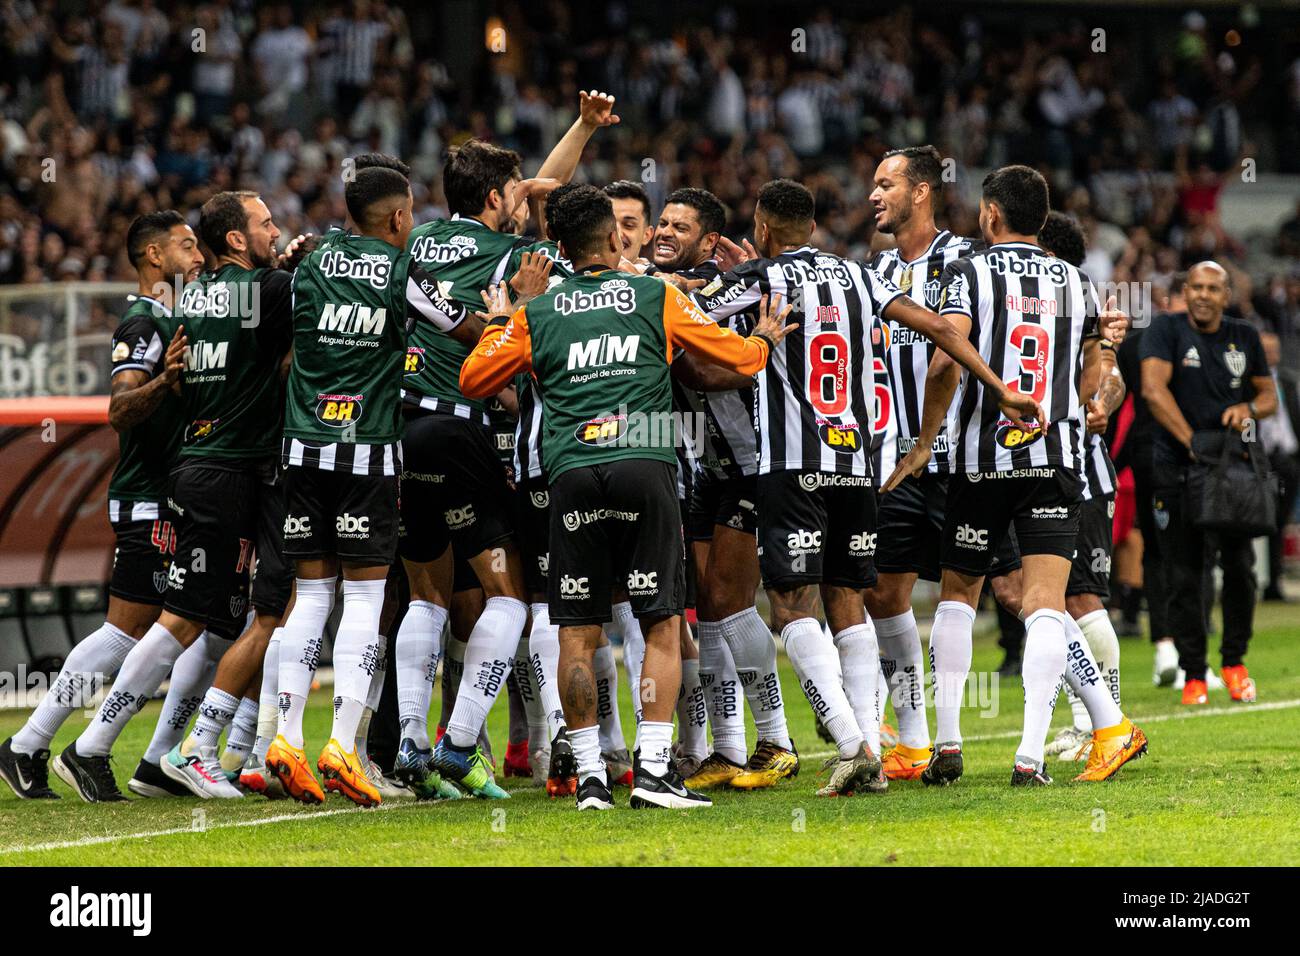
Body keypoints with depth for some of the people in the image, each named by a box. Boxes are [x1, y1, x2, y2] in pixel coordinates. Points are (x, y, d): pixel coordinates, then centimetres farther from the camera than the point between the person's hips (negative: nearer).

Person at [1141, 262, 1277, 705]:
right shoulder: (1166, 333, -3)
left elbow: (1269, 395, 18)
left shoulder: (1244, 337, 10)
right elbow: (1153, 389, -18)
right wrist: (1192, 441, -27)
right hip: (1177, 469, -3)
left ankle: (1234, 660, 15)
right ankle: (1193, 674, 7)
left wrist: (1249, 408, -7)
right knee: (1185, 575, -1)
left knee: (1240, 567, -4)